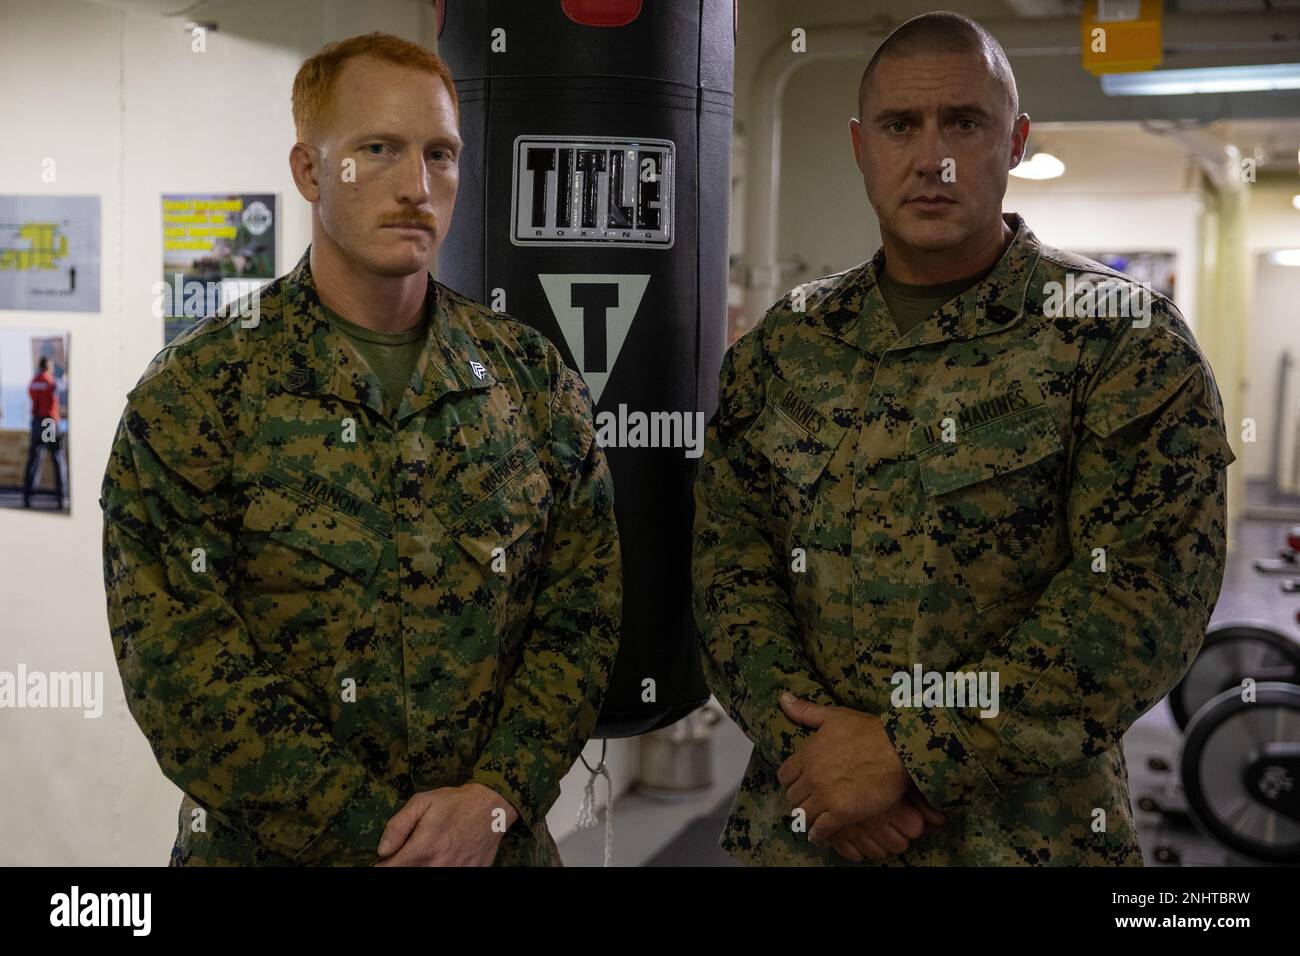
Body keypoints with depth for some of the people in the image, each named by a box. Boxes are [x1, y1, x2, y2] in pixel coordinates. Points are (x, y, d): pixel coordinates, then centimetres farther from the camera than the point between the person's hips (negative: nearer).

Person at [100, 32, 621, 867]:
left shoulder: (536, 381, 0)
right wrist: (381, 833, -17)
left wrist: (498, 799, -14)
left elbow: (581, 615, -1)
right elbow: (180, 667, -14)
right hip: (271, 846, -2)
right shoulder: (196, 391, -10)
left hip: (498, 842, 3)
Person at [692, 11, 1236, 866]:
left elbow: (1153, 590, -16)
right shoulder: (785, 345, 4)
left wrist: (908, 752, -19)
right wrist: (810, 744, -15)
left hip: (1027, 832, -3)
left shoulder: (1125, 336, -7)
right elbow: (729, 560, 1)